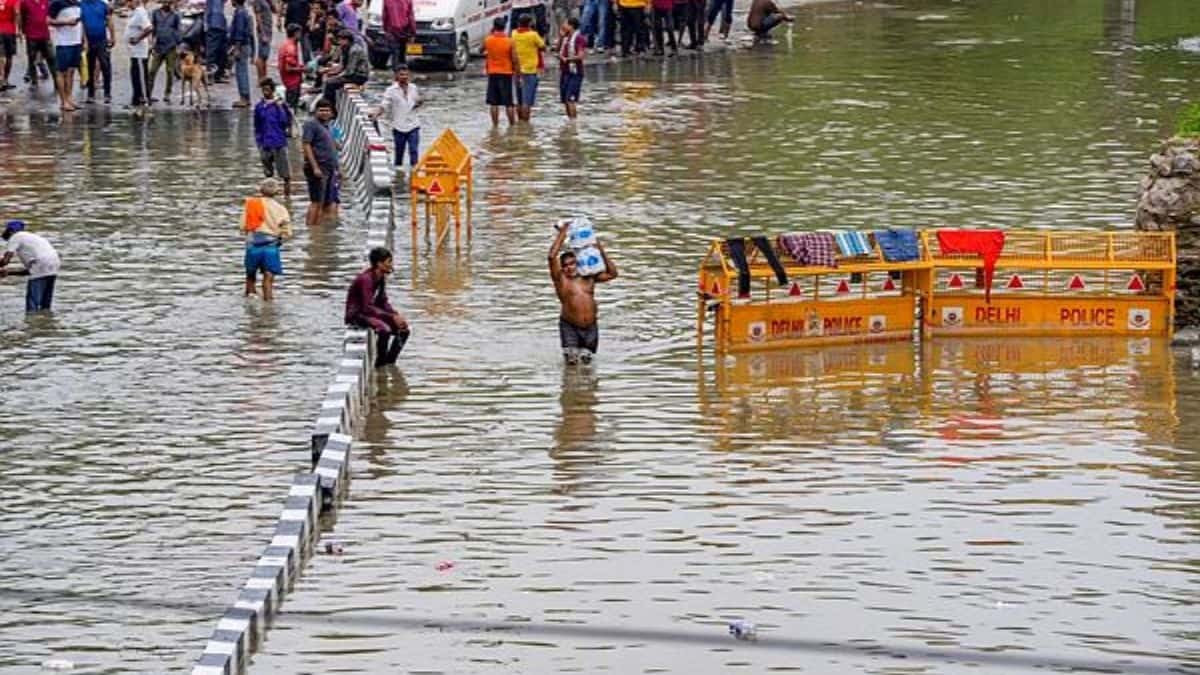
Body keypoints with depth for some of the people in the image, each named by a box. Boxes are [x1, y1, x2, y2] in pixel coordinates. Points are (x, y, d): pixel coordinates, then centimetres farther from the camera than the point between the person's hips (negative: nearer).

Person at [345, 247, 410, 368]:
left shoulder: (381, 278, 5)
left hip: (370, 314, 10)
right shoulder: (366, 279, -24)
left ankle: (389, 363, 11)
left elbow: (383, 302, 11)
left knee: (403, 330, 3)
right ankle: (380, 366, -19)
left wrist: (397, 315, -7)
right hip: (356, 315, -10)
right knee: (384, 329, -34)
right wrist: (392, 317, -27)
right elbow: (367, 308, -28)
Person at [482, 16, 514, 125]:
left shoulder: (488, 40, -5)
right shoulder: (509, 41, -10)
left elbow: (483, 50, 16)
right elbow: (514, 59, -10)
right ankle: (512, 124, 7)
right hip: (506, 73, -1)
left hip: (492, 73, 1)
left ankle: (495, 125, 4)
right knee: (508, 103, 3)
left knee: (494, 103, 5)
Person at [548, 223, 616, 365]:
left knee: (587, 361, 6)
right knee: (571, 362, -6)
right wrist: (562, 234, -10)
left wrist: (602, 253, 4)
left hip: (590, 327, 3)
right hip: (569, 326, -3)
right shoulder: (561, 279, -4)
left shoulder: (589, 277, 8)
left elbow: (612, 274, 13)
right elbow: (552, 257, -16)